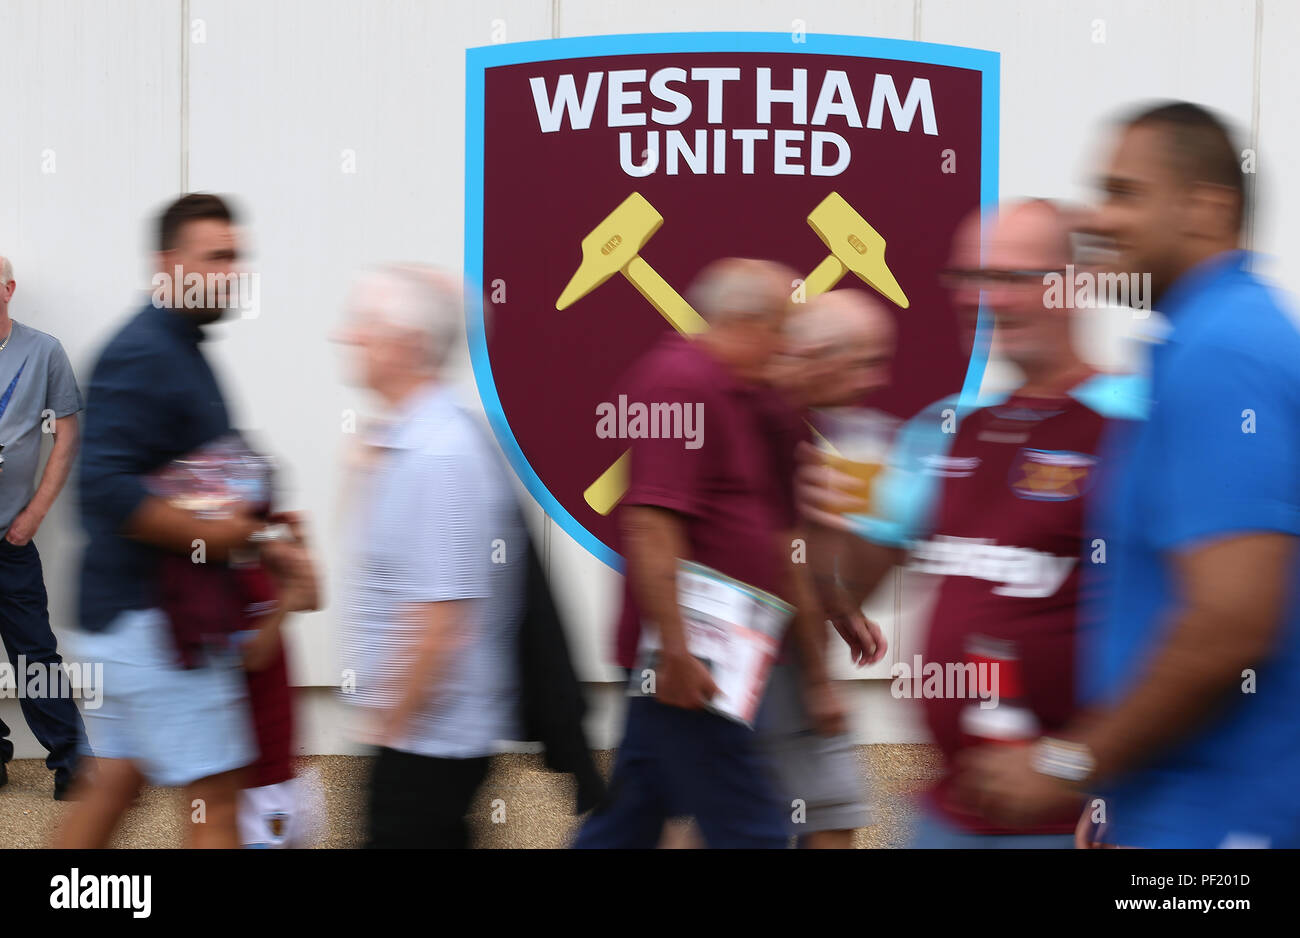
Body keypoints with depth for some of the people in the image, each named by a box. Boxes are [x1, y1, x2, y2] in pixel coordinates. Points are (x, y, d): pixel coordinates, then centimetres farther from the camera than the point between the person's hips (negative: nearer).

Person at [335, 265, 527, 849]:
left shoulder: (439, 456, -21)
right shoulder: (403, 443, 10)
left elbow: (444, 618, -24)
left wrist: (389, 724, -16)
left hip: (426, 738, -9)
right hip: (405, 729, 9)